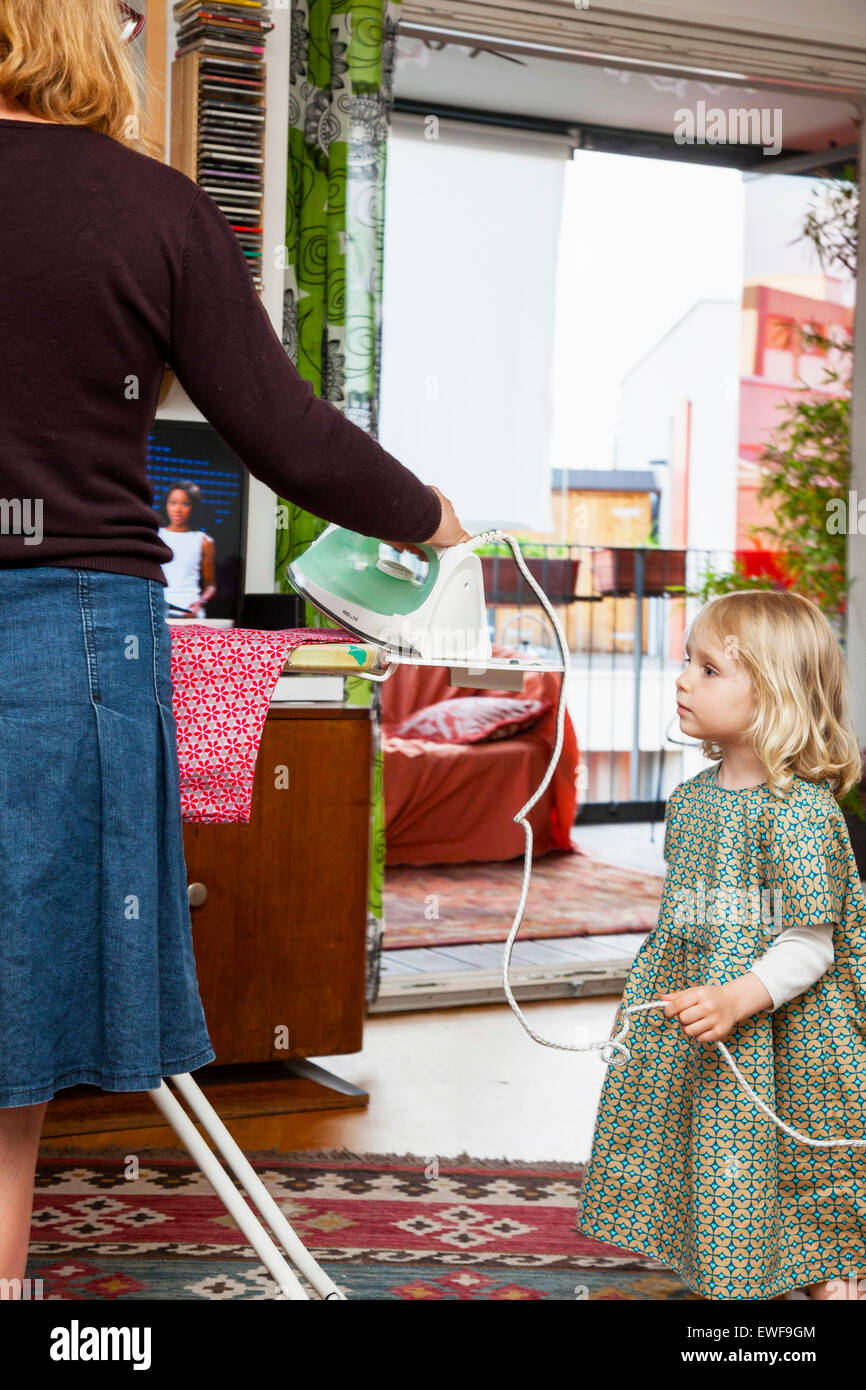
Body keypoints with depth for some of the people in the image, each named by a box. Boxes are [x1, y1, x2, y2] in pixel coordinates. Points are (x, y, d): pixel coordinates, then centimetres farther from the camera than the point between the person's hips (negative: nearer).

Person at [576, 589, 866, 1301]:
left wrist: (737, 999, -31)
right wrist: (648, 990, 20)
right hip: (696, 1048, 8)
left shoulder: (802, 809, -19)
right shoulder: (690, 798, 7)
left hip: (779, 1047, -7)